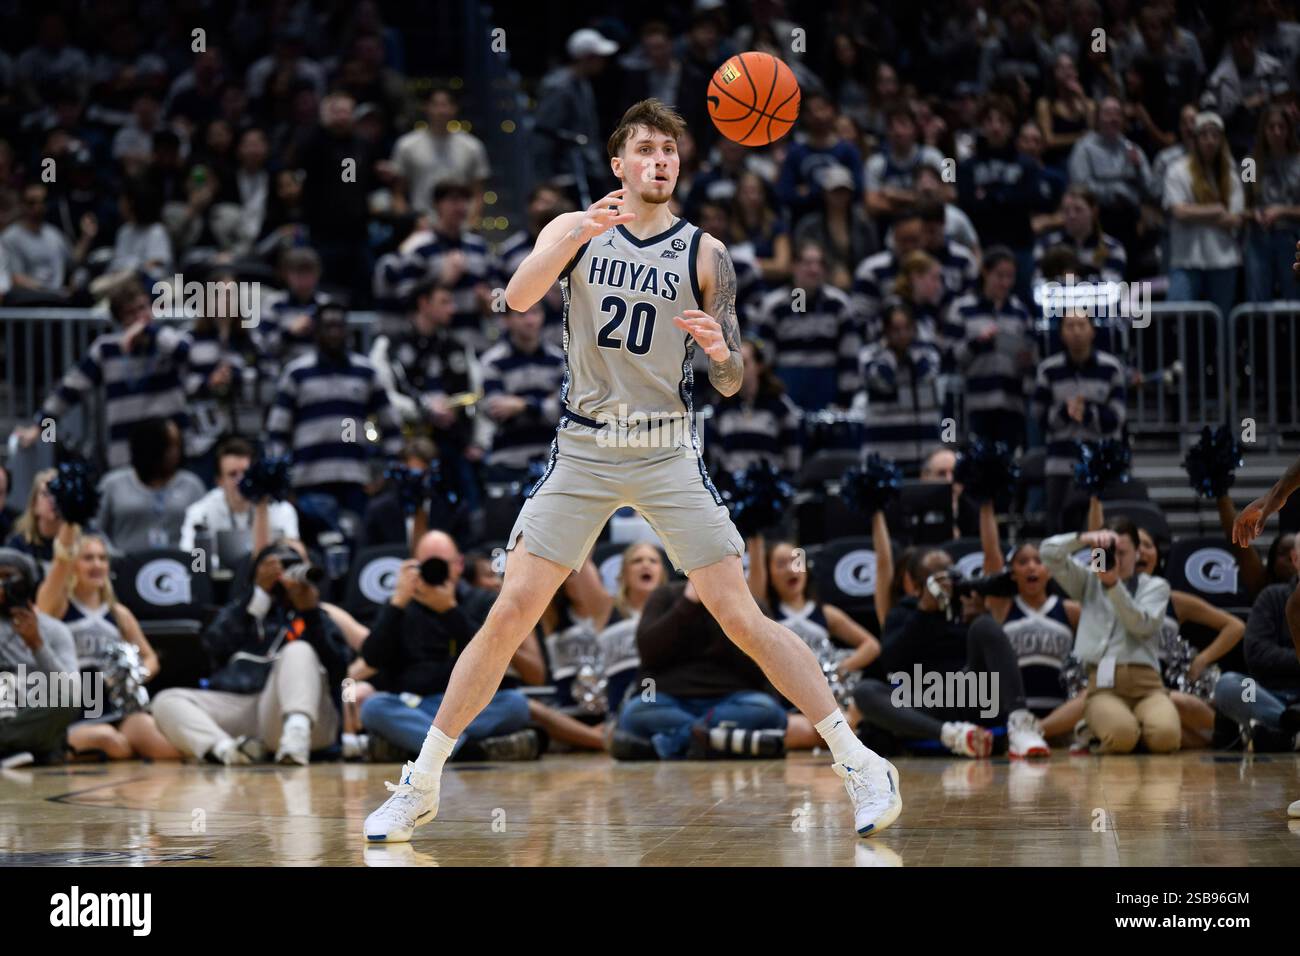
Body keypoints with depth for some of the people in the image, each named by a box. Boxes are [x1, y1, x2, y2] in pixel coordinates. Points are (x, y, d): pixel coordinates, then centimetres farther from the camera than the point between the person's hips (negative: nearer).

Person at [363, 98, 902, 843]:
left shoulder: (705, 253, 0)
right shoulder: (575, 229, 1)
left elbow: (732, 384, 1)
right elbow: (518, 297, -18)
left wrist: (720, 353, -22)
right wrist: (580, 234, -32)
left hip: (669, 452, -1)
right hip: (583, 448, 1)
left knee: (742, 618, -8)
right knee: (510, 614, -4)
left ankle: (861, 765, -1)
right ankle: (420, 786, 6)